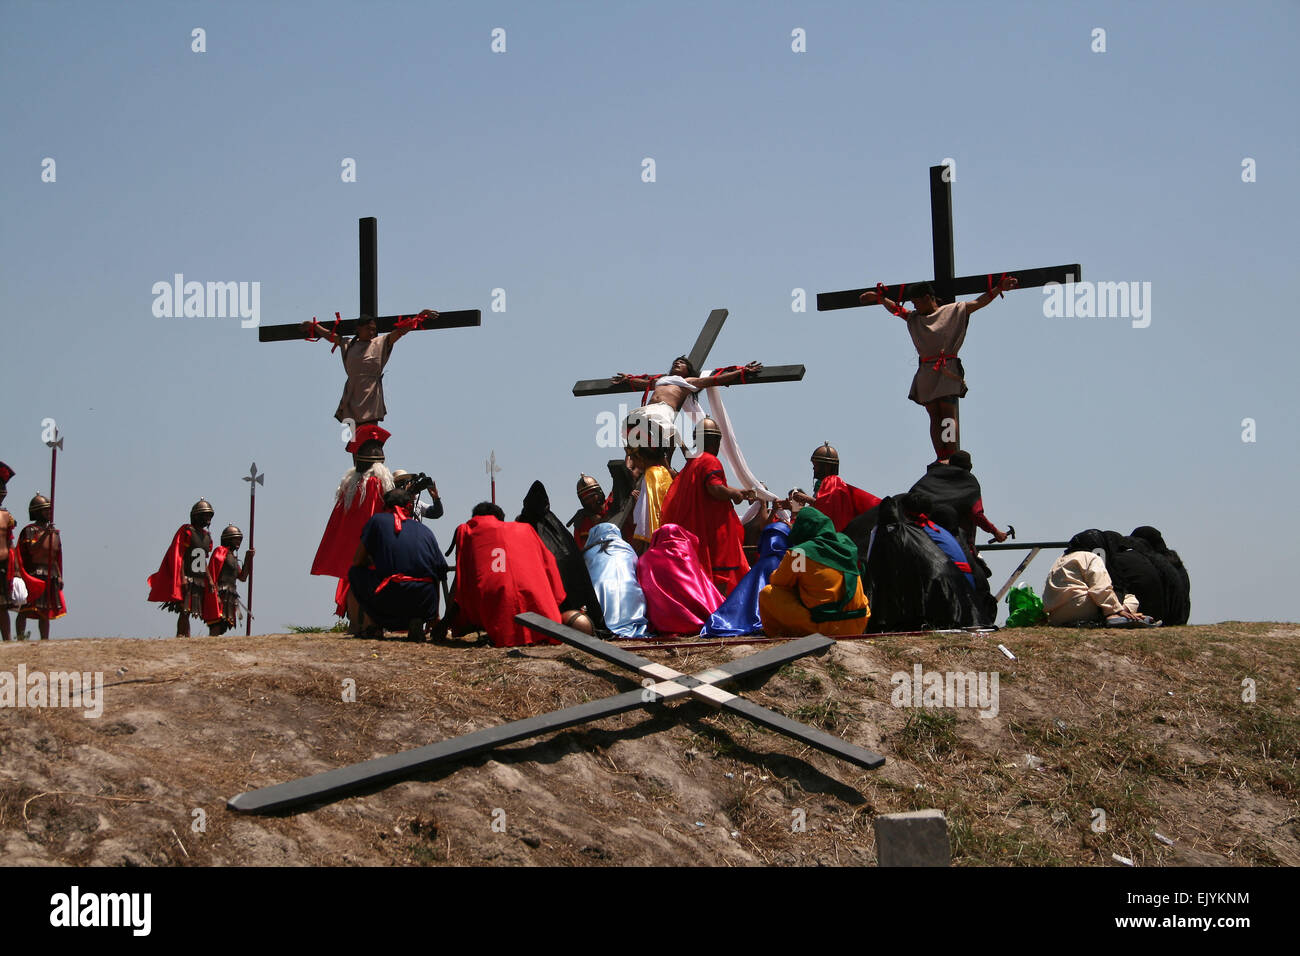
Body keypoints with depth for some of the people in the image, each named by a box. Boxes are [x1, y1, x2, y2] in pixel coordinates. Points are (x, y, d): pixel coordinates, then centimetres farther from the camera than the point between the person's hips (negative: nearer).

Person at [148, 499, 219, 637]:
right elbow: (179, 556, -11)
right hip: (187, 578, -7)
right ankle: (180, 637, -15)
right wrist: (182, 578, -19)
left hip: (200, 580, 7)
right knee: (184, 611, -13)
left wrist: (209, 579, 14)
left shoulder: (207, 536, 16)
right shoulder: (186, 531, -6)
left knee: (190, 611, 7)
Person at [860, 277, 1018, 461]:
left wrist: (999, 288, -9)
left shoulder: (954, 311, 5)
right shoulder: (914, 318, 17)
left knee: (948, 413, -11)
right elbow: (896, 309, 13)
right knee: (934, 416, 2)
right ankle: (941, 459, 1)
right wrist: (879, 297, -1)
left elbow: (978, 303, 0)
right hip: (927, 371, 5)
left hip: (947, 370, -5)